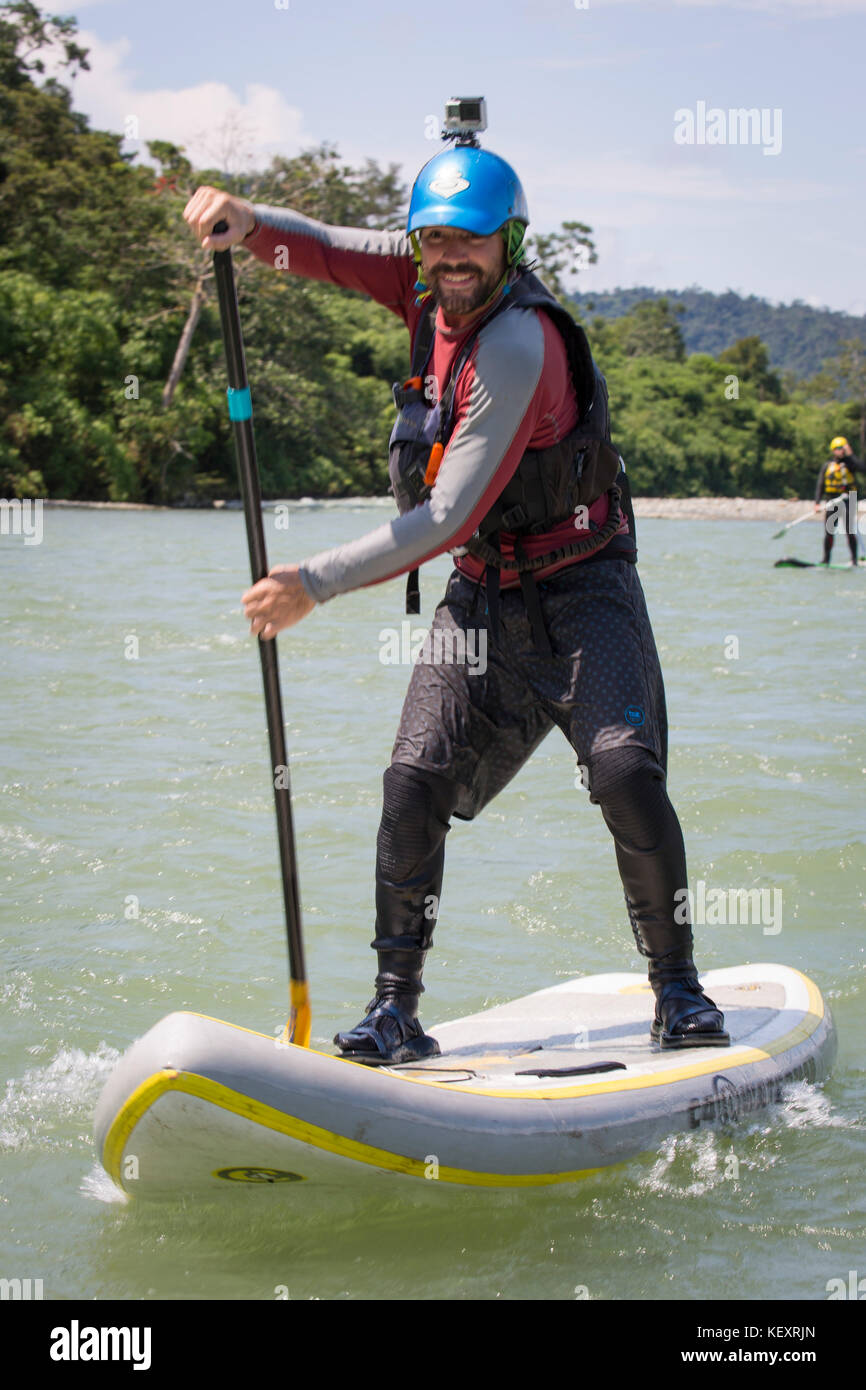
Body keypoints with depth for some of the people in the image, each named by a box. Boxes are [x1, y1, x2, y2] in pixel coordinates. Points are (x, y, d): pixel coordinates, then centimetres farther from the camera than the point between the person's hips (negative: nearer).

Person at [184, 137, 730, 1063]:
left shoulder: (516, 346, -26)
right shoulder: (429, 279, -3)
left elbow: (449, 520, -28)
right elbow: (324, 249, 1)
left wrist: (317, 584, -27)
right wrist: (246, 222, -23)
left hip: (579, 585, -6)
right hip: (485, 592, 6)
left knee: (626, 774, -21)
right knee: (415, 784, -7)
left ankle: (678, 993, -5)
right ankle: (395, 1010, -1)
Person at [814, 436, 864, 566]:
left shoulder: (850, 463, 3)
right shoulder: (828, 465, 9)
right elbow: (820, 485, 8)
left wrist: (850, 455, -17)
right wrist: (817, 502, -3)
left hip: (847, 501, -2)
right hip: (831, 502, 2)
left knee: (850, 532, -7)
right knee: (829, 532, 3)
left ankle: (854, 559, -2)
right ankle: (826, 559, 12)